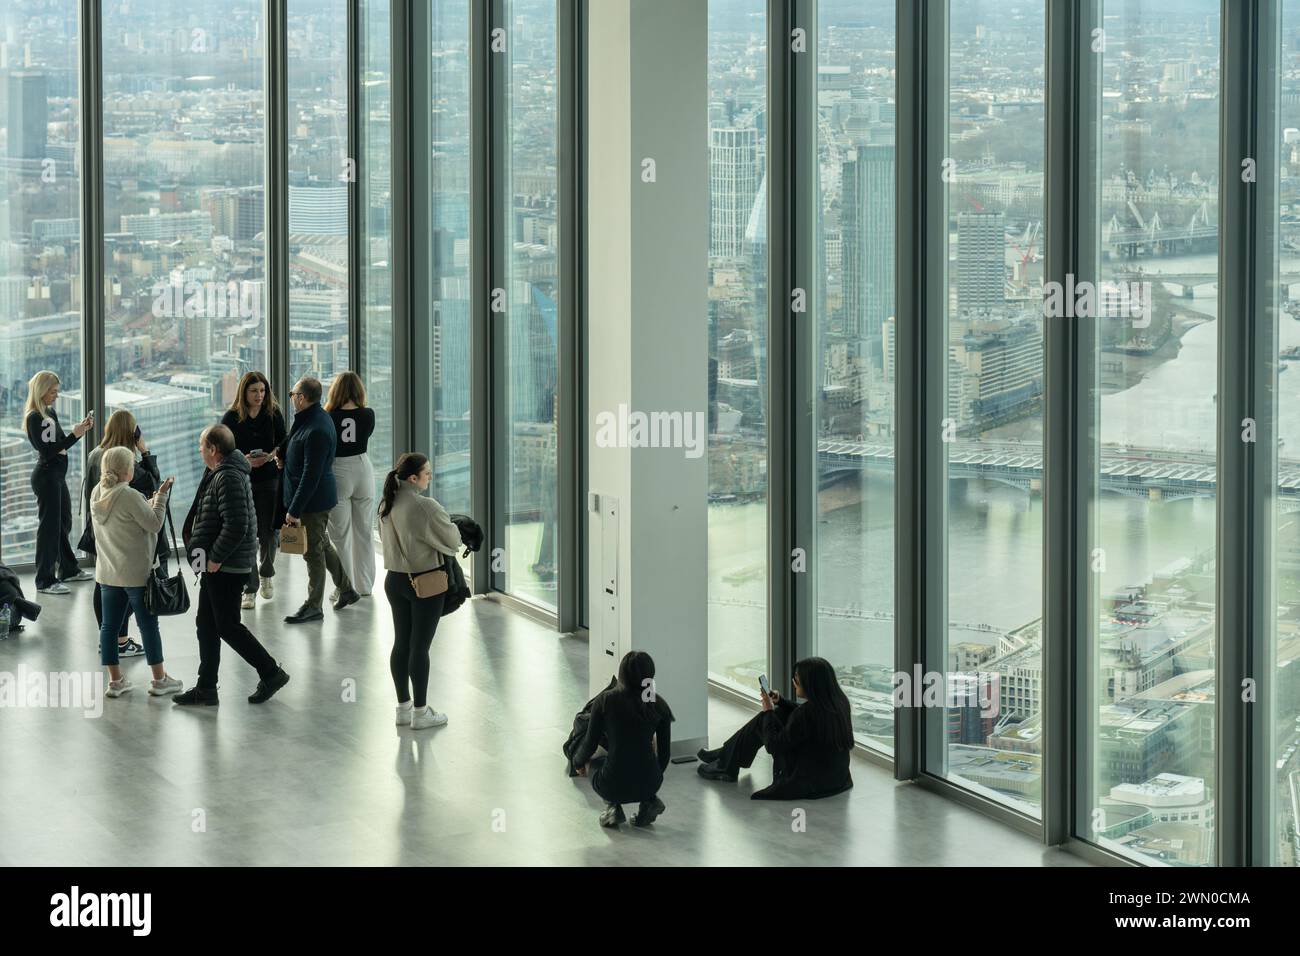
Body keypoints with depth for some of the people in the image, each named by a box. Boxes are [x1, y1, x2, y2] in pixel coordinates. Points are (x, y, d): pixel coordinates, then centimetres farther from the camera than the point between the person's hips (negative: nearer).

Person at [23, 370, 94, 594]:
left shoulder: (50, 413, 10)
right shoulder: (34, 418, -16)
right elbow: (47, 451, -21)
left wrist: (82, 429, 3)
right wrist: (74, 435, -23)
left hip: (58, 475, 9)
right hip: (46, 476, -9)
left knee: (64, 523, 19)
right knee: (49, 526, -6)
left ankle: (68, 570, 33)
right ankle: (45, 581, -2)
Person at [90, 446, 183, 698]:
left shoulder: (97, 493, 4)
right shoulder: (129, 496, -19)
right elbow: (155, 524, -13)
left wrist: (153, 500, 12)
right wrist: (161, 496, -6)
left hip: (107, 573, 7)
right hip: (136, 573, -7)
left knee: (109, 625, 9)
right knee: (148, 625, 4)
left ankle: (115, 680, 13)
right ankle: (159, 680, 11)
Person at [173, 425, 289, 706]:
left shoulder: (228, 478, -21)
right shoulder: (220, 474, 13)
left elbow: (236, 526, -28)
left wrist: (216, 557, -20)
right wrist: (209, 557, 16)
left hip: (227, 567, -11)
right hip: (216, 566, 11)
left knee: (227, 626, -3)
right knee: (206, 624, 13)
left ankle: (270, 673, 8)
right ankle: (206, 688, 19)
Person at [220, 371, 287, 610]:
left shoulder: (274, 415, 3)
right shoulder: (231, 418, -1)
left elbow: (283, 444, 6)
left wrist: (270, 456, -14)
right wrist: (244, 460, -17)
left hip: (269, 480, 1)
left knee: (267, 532, 5)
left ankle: (266, 574, 34)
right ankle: (250, 589, 1)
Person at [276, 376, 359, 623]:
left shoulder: (316, 431, -27)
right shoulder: (319, 417, 5)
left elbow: (310, 476, -27)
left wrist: (294, 510, -23)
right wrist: (284, 456, 1)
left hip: (313, 500, -10)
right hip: (320, 498, 10)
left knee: (314, 551, 2)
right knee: (322, 545, 22)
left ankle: (313, 606, 12)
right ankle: (346, 589, 34)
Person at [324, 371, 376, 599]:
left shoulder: (328, 418, -12)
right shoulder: (368, 416, -5)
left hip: (336, 474, -3)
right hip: (362, 469, 3)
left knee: (340, 534, 4)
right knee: (364, 532, 13)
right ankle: (364, 586, 19)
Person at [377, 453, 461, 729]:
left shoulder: (386, 505, 0)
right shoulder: (425, 507, -22)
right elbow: (451, 540, -12)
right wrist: (459, 533, 10)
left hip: (395, 580, 7)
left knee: (401, 643, 14)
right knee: (420, 646, 1)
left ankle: (403, 706, 23)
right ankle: (420, 712, 9)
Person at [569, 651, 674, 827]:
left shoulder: (604, 701, -4)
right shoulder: (660, 705, 1)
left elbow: (590, 744, 3)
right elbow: (664, 752, 9)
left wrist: (578, 761, 26)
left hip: (613, 787, -2)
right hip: (648, 785, 2)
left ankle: (613, 806, 9)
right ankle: (648, 802, 11)